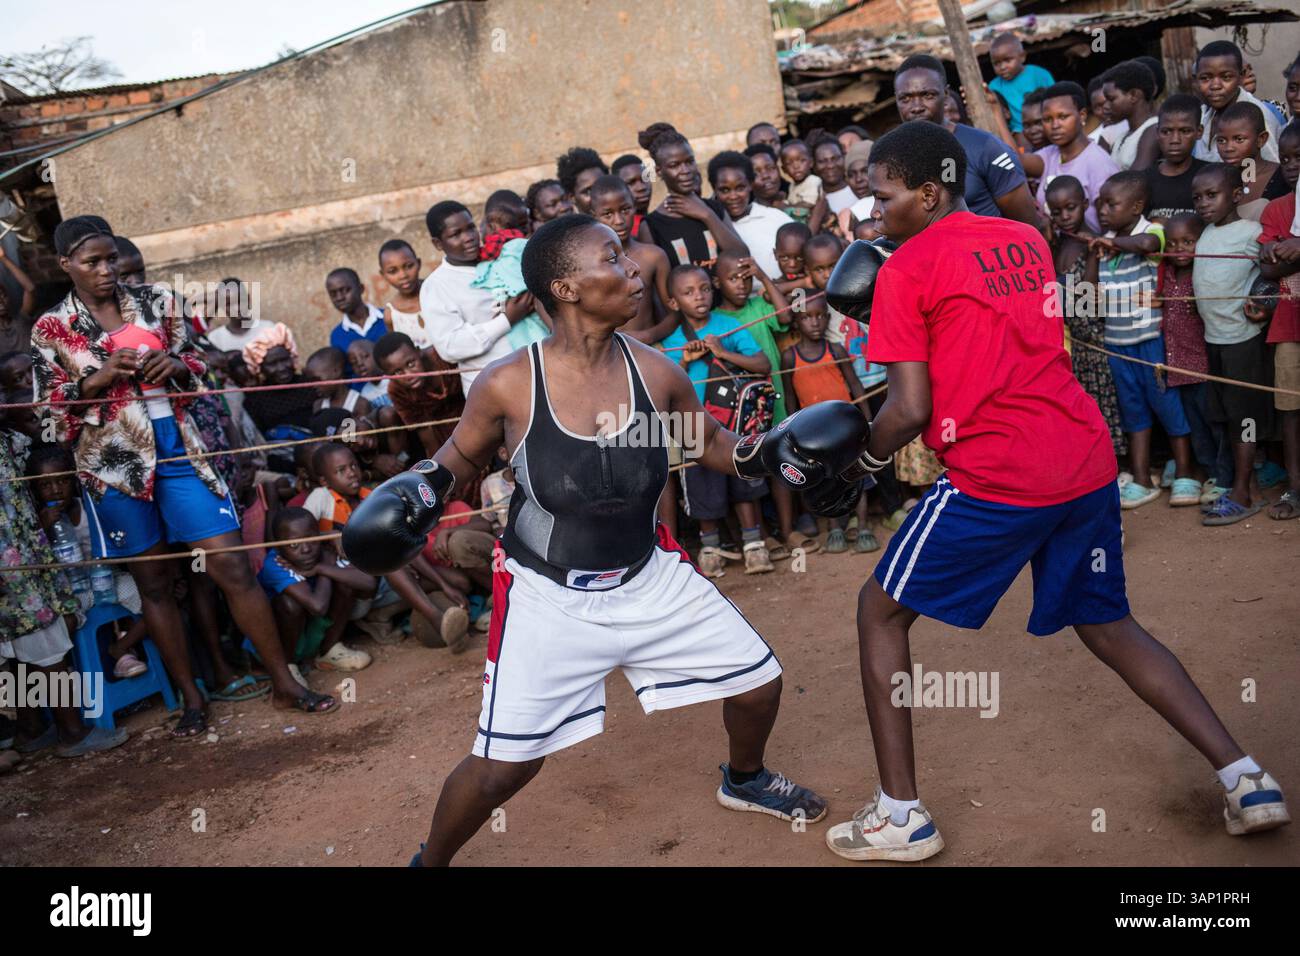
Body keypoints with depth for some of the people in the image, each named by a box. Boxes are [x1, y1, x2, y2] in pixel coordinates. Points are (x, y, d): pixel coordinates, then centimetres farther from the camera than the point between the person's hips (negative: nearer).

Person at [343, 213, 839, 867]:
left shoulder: (655, 372, -9)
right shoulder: (508, 385, -18)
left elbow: (707, 442, 9)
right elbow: (464, 454, 2)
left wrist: (766, 456, -8)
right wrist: (425, 484, -18)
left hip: (648, 576, 4)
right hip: (548, 596, -4)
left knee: (759, 683, 10)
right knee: (504, 766, -5)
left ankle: (744, 780, 47)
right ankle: (429, 861, 27)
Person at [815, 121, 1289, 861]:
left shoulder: (904, 270, -4)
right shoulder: (1027, 242, 16)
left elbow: (910, 411, -9)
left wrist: (860, 460, 10)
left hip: (997, 478, -7)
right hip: (1089, 461, 7)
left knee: (881, 611, 10)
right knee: (1108, 625, 23)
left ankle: (902, 815, 7)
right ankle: (1247, 780, 17)